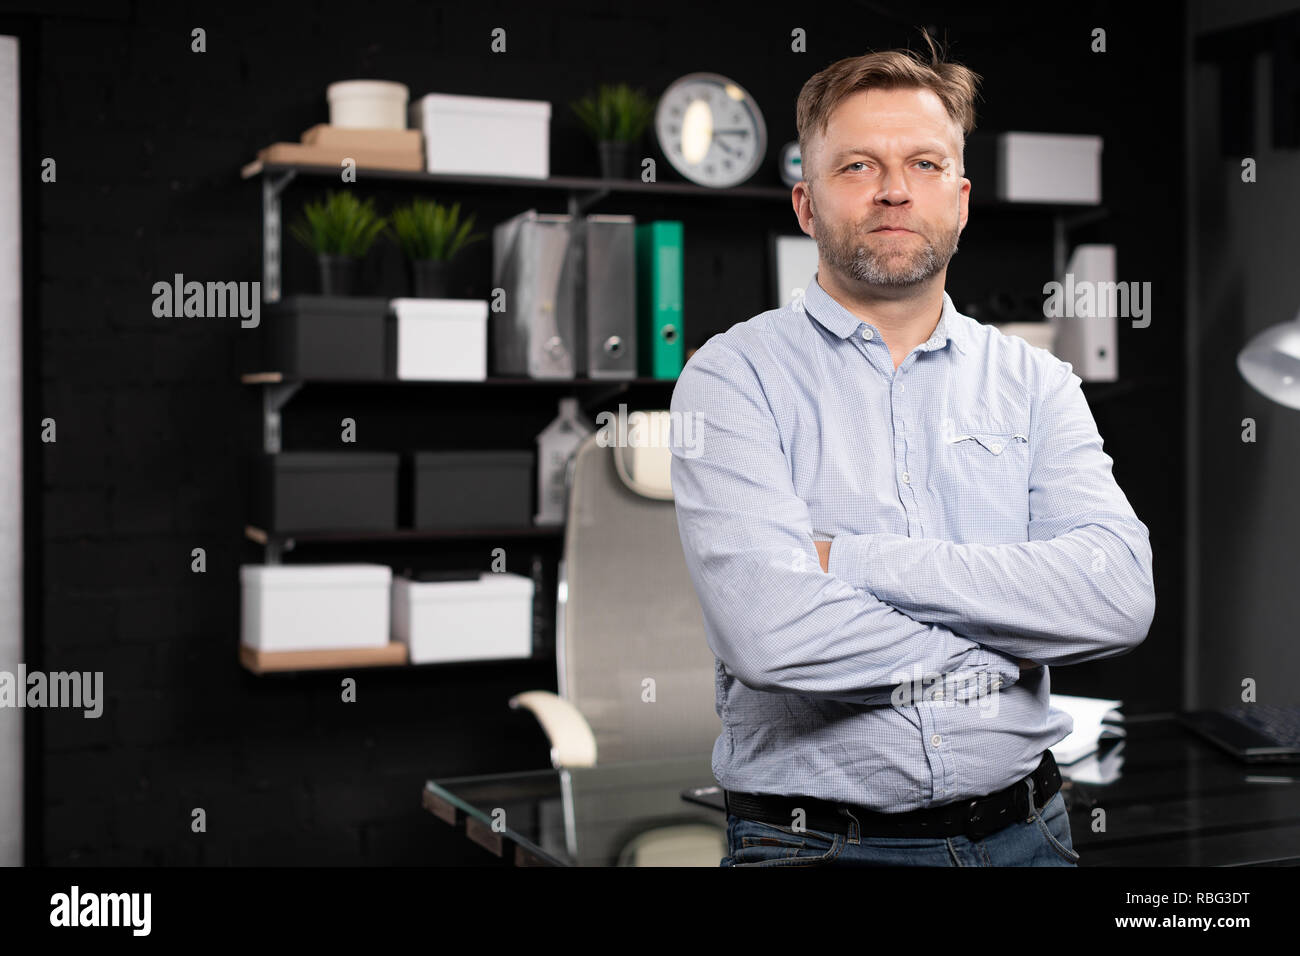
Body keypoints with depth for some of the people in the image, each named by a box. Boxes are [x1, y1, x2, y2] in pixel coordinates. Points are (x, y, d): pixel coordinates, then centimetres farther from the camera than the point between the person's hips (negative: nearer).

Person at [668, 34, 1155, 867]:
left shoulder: (1037, 383, 8)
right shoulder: (733, 376, -4)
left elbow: (1121, 595, -8)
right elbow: (770, 630, -18)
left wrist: (855, 562, -14)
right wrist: (1000, 656, -6)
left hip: (1024, 830, 2)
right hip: (810, 840, -2)